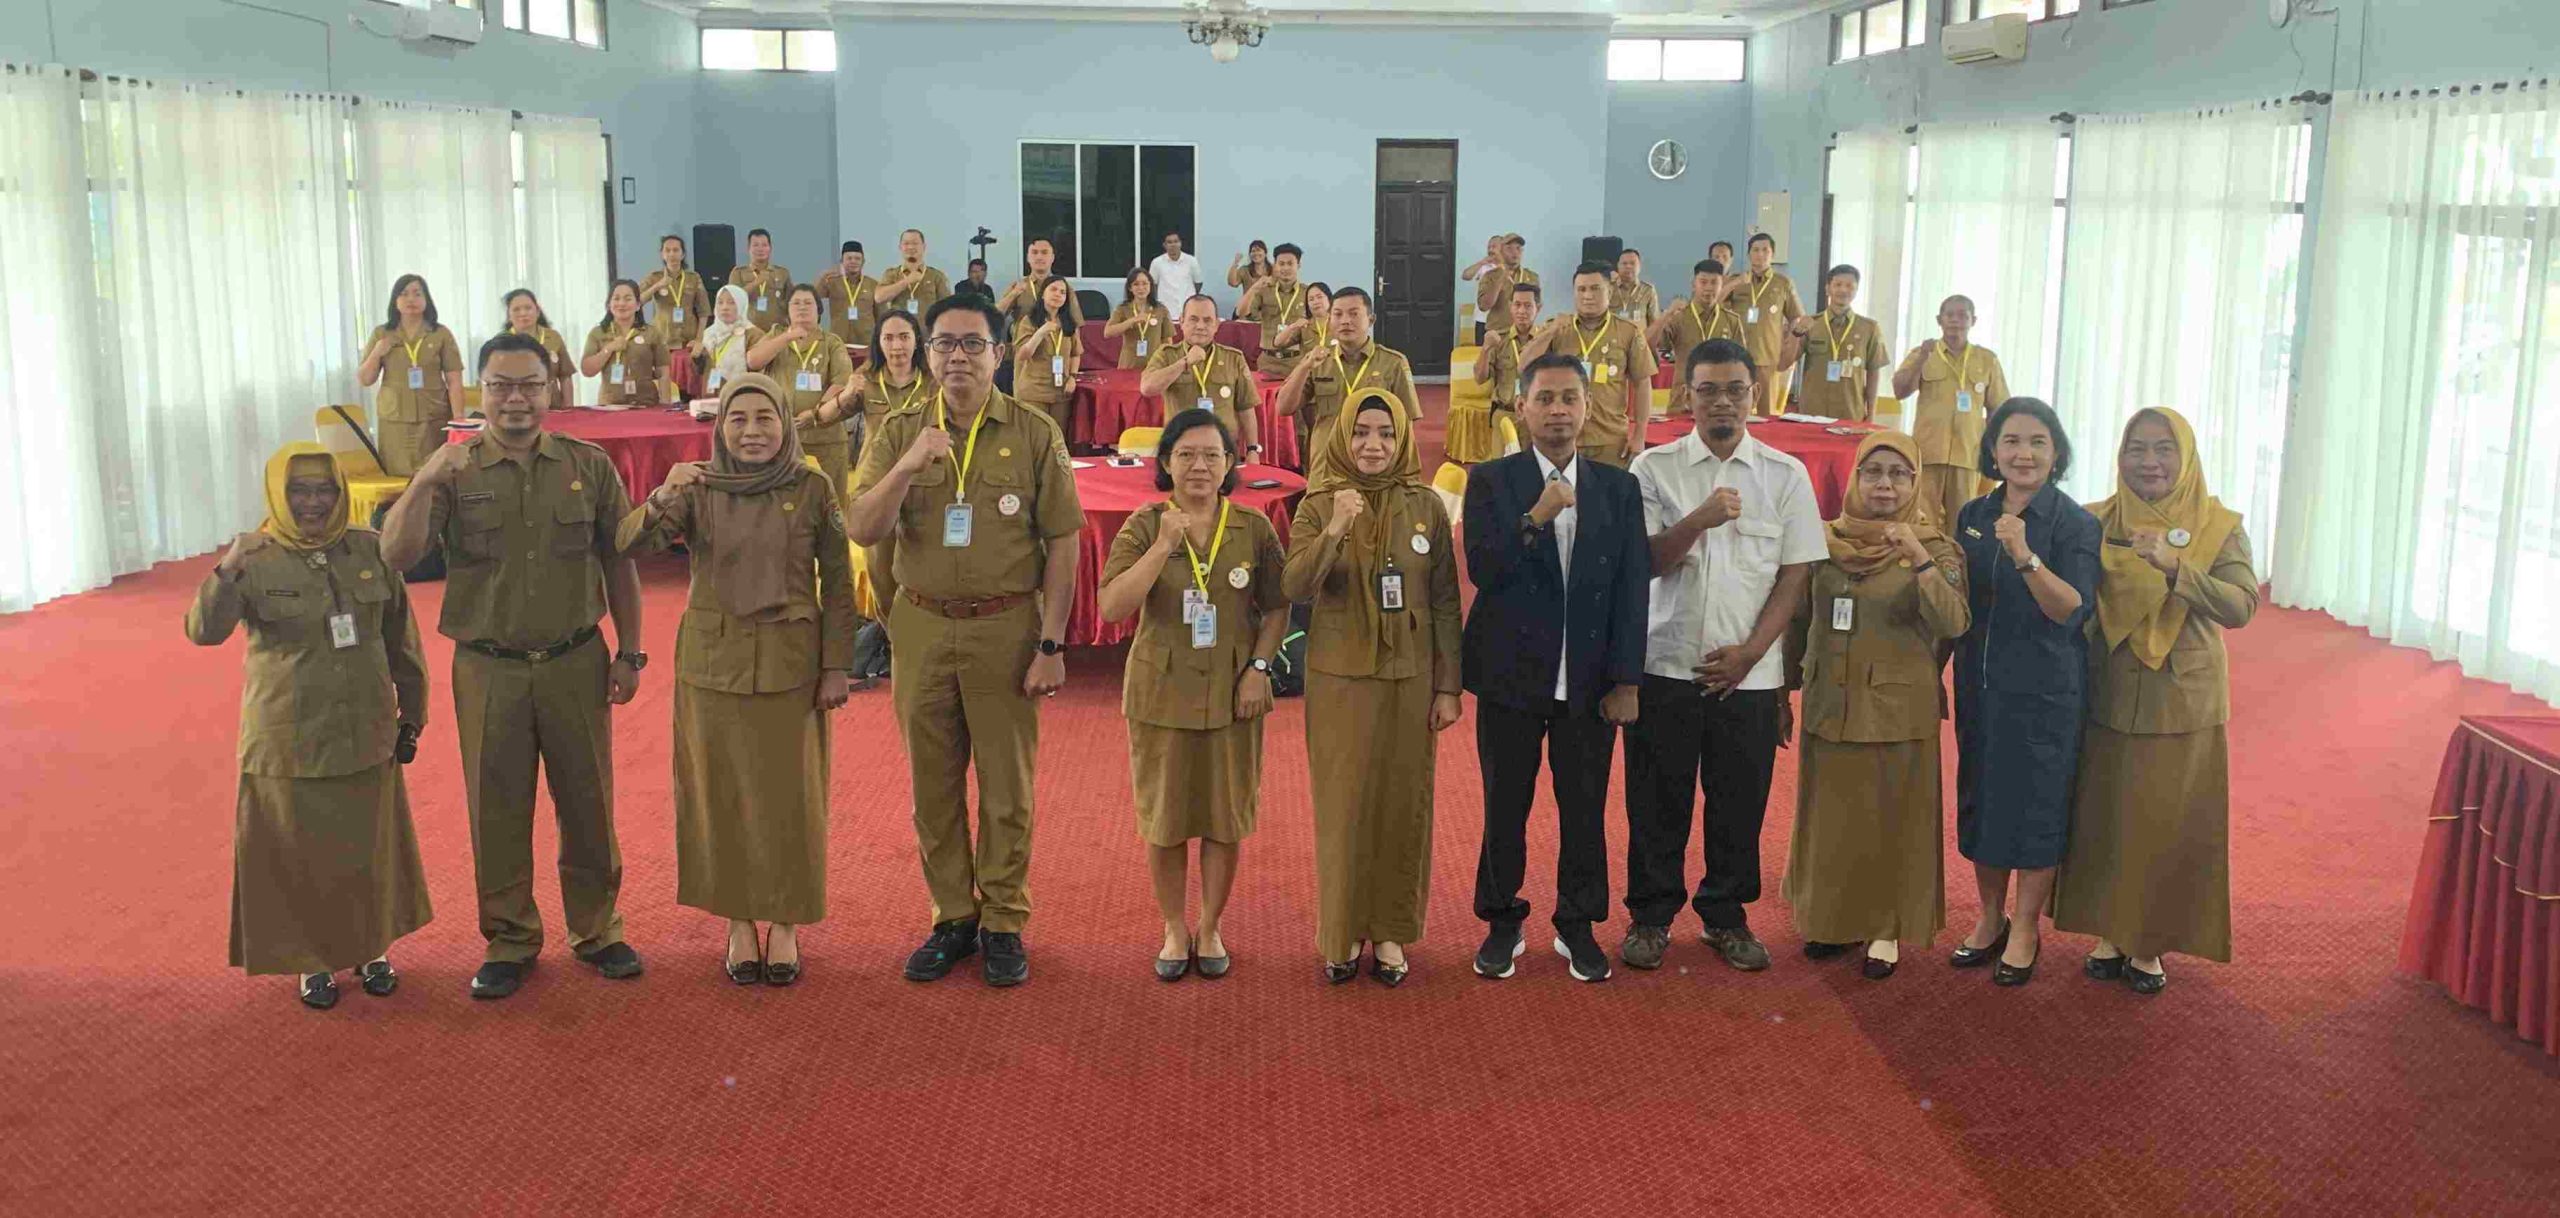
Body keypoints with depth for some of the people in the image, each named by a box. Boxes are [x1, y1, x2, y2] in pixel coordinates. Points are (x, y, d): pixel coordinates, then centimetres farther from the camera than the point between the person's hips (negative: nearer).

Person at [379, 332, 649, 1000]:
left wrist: (629, 653, 4)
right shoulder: (455, 471, -2)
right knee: (496, 811, 10)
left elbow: (619, 564, 5)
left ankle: (597, 929, 28)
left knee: (587, 803, 10)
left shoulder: (589, 466, 0)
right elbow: (396, 556, -11)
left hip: (576, 664, 0)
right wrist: (424, 484, -25)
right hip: (488, 670, 0)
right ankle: (509, 941, 26)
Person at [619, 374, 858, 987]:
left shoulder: (812, 488, -4)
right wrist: (660, 497, -34)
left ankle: (785, 926, 18)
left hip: (790, 661, -1)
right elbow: (630, 544, -15)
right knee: (722, 794, 7)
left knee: (789, 796, 4)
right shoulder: (697, 489, -1)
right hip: (713, 660, 1)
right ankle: (739, 925, 20)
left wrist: (838, 666, -4)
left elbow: (838, 583, 0)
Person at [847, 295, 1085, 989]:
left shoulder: (1034, 434, -3)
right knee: (934, 783, 11)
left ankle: (1004, 923, 20)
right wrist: (906, 468, -22)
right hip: (922, 627, 2)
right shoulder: (899, 434, 4)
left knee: (1007, 786, 6)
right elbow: (863, 532, -6)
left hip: (1007, 628, -2)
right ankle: (952, 917, 25)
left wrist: (1052, 645, -8)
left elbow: (1061, 543, -4)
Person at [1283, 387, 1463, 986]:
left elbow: (1445, 601, 2)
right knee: (1342, 805, 4)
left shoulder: (1426, 505, 0)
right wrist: (1335, 530, -28)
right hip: (1338, 680, -1)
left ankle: (1390, 931, 21)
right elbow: (1294, 588, -14)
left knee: (1403, 802, 7)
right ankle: (1343, 931, 18)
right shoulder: (1318, 505, -2)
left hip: (1410, 678, 1)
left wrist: (1449, 686, -1)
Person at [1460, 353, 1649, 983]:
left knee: (1585, 811, 8)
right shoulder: (1491, 482, -1)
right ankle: (1502, 924, 23)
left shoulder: (1618, 488, 5)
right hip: (1511, 676, -1)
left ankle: (1578, 926, 23)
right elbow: (1482, 570, -12)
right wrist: (1536, 518, -25)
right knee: (1505, 809, 8)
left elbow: (1633, 590, 3)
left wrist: (1626, 681, -1)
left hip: (1590, 682, 1)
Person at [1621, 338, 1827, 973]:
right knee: (1657, 802, 6)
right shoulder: (1655, 468, 1)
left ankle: (1727, 916, 25)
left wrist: (1748, 653, -8)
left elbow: (1796, 574, 1)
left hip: (1748, 674, 1)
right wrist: (1699, 520, -21)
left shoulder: (1785, 476, 3)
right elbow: (1642, 562, -5)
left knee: (1739, 805, 8)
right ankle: (1650, 916, 21)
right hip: (1665, 665, -1)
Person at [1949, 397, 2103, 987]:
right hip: (1980, 684, 5)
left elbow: (2073, 609, -21)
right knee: (1979, 801, 12)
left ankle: (2025, 931, 16)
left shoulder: (2076, 524, -9)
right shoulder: (1973, 516, 7)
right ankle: (1990, 919, 27)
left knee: (2034, 807, 2)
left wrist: (2025, 557, -32)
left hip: (2045, 690, -5)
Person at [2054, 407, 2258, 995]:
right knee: (2103, 819, 8)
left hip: (2184, 704, -1)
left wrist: (2174, 567, -29)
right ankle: (2109, 933, 26)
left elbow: (2240, 607, -17)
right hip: (2108, 699, 1)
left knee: (2171, 826, 5)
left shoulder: (2220, 527, -3)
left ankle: (2149, 944, 21)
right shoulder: (2096, 522, 1)